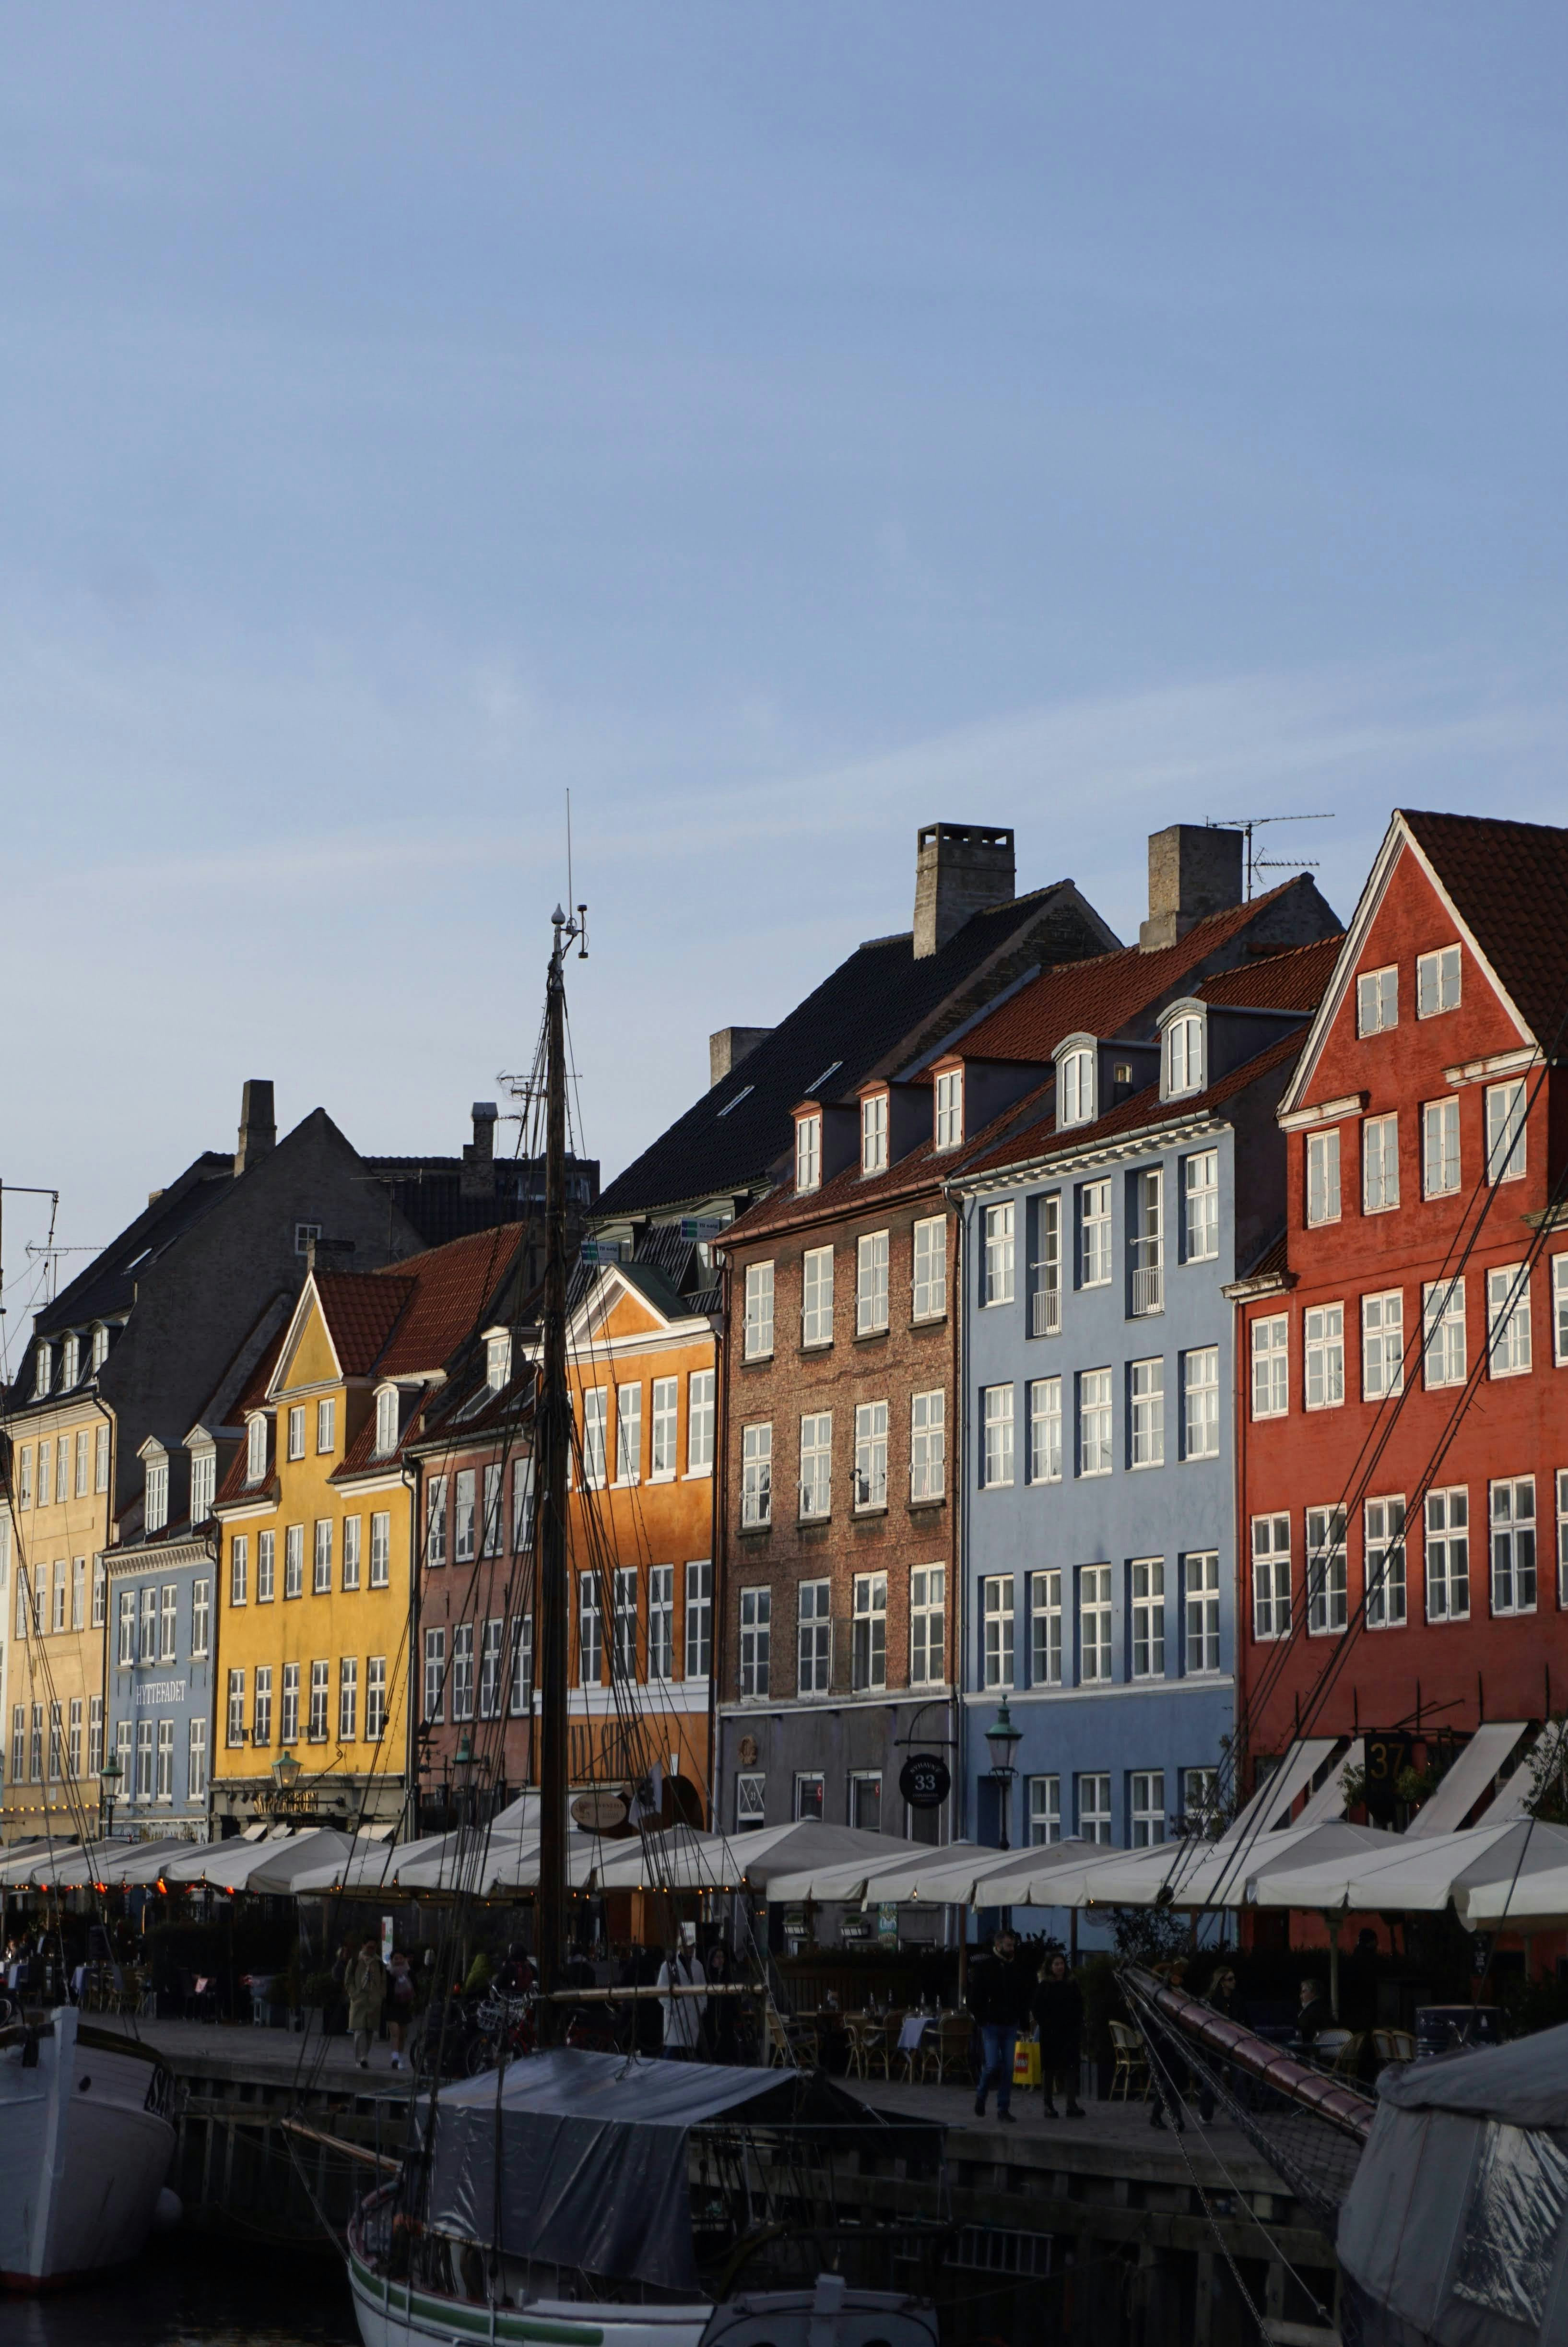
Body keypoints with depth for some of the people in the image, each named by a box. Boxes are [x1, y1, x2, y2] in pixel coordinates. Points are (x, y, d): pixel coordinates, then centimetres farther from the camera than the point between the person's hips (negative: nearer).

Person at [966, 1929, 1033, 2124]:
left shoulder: (1018, 1969, 9)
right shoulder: (984, 1967, -4)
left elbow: (1024, 1998, 15)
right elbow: (975, 1997, -4)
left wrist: (1022, 2021, 5)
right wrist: (981, 2020, -11)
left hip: (1010, 2026, 4)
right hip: (991, 2025, -4)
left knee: (1008, 2068, 2)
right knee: (992, 2065, -10)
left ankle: (1004, 2108, 8)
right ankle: (981, 2096, 17)